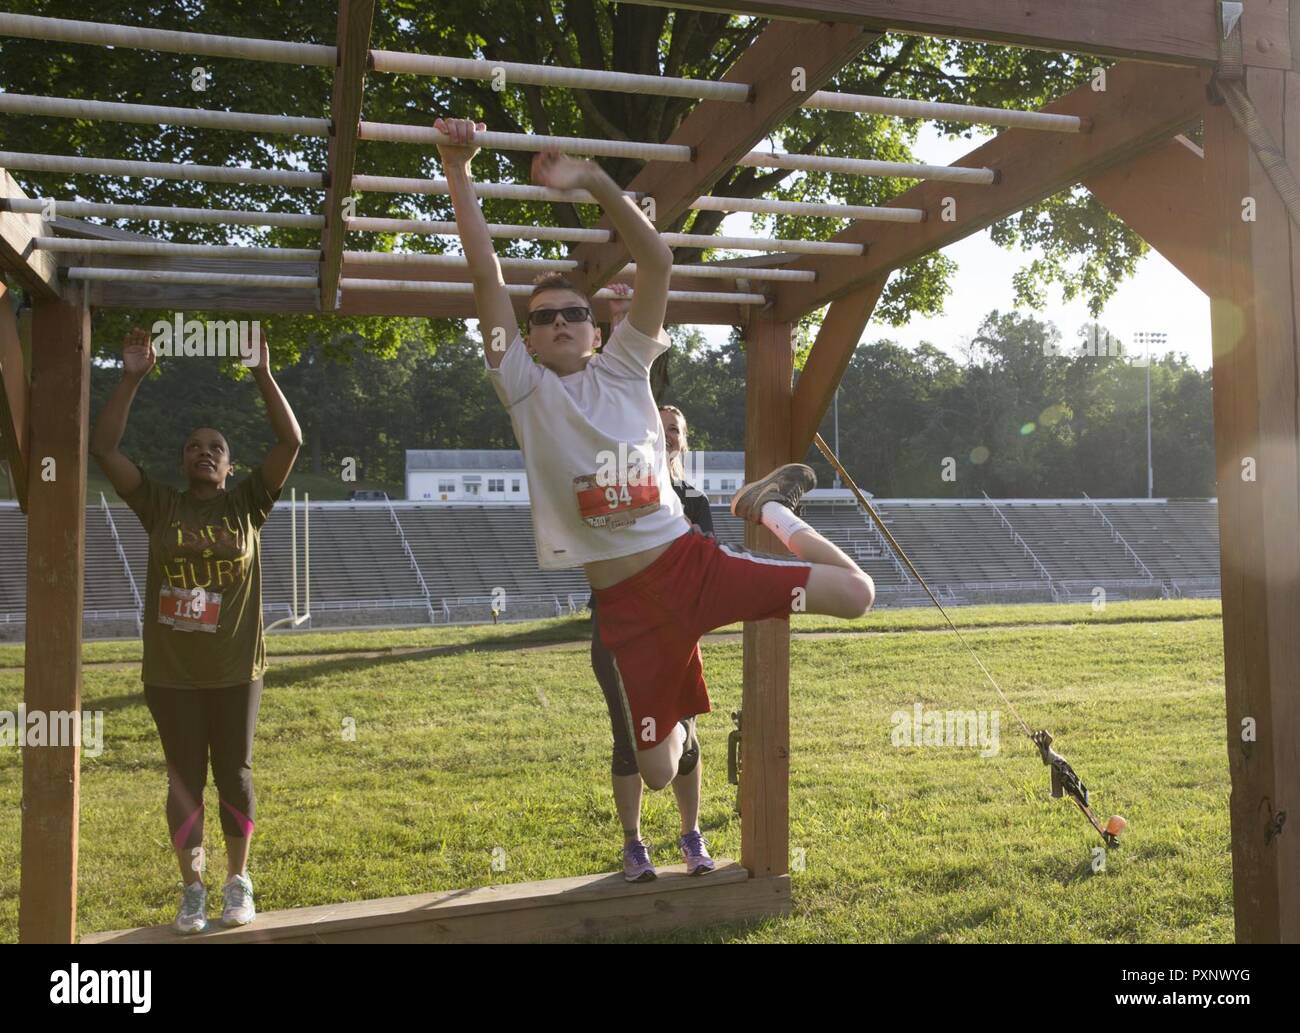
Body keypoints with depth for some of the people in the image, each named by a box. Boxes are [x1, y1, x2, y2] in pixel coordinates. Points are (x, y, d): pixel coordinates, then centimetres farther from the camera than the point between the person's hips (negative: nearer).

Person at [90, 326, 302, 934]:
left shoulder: (248, 503, 1)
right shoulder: (159, 505, 2)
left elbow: (291, 443, -10)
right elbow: (102, 449, -5)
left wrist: (263, 375, -15)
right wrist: (131, 378, -11)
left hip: (236, 671, 0)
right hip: (171, 674, 1)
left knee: (235, 774, 9)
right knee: (185, 778, 9)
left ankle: (238, 881, 25)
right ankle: (192, 888, 22)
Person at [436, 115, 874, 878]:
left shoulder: (623, 368, 7)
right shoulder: (525, 387, 3)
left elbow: (658, 262, -4)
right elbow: (486, 274, -7)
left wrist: (593, 180, -14)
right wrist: (458, 170, -14)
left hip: (691, 561, 1)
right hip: (626, 600, -1)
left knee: (856, 595, -8)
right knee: (655, 770, 5)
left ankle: (770, 509, 22)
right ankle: (678, 728, 44)